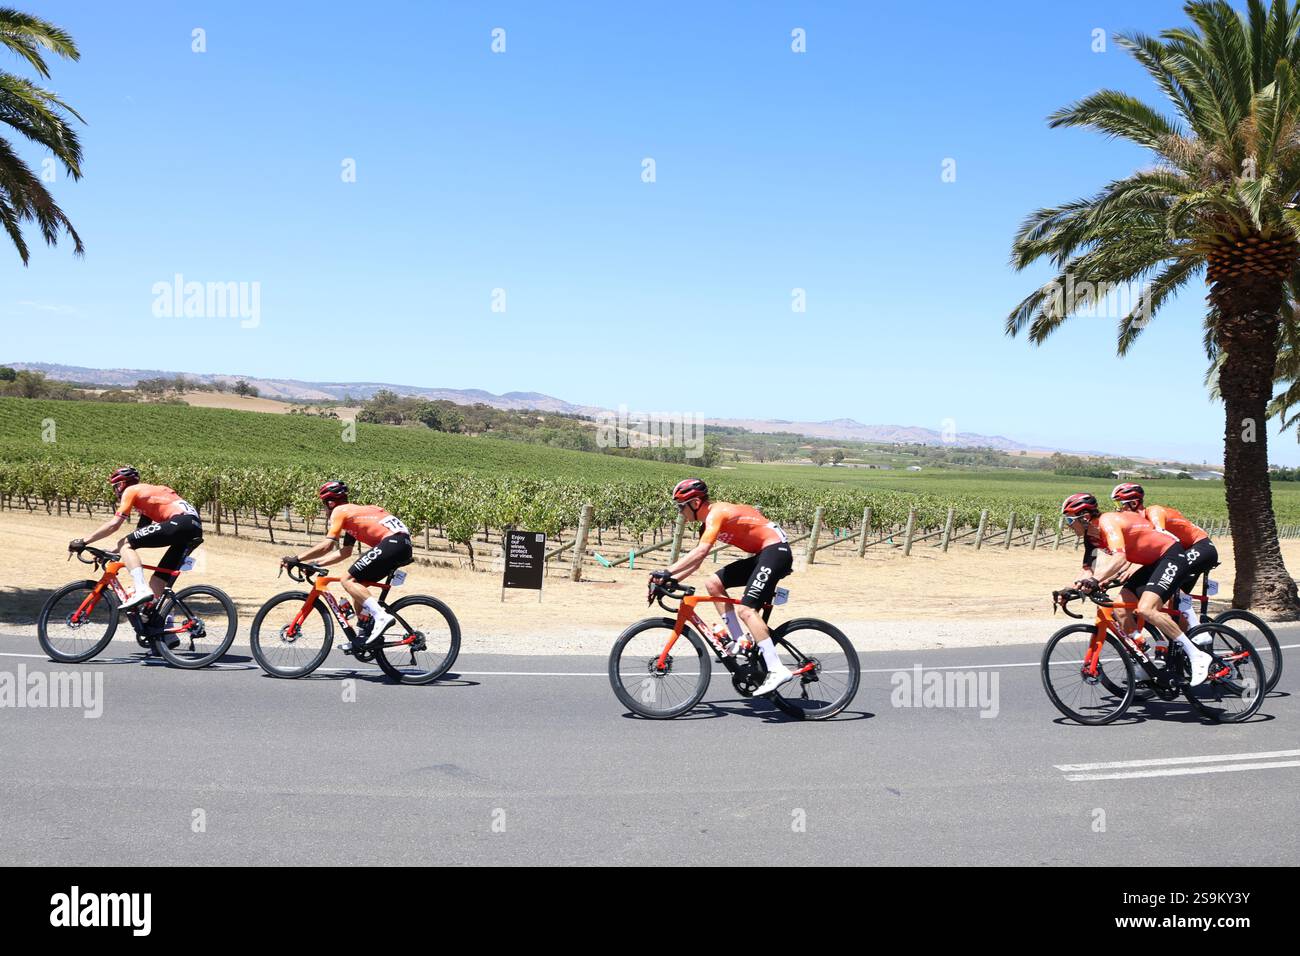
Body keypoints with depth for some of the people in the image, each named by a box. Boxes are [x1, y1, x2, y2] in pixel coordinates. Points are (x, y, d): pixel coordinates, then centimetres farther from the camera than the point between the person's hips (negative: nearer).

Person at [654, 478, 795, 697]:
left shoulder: (716, 513, -16)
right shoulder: (710, 518, 14)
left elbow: (700, 552, -30)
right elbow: (696, 561, 16)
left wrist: (667, 572, -31)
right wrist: (672, 579, 6)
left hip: (776, 550, -10)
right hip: (761, 555, 10)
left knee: (746, 610, -20)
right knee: (713, 583, 5)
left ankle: (778, 670, -23)